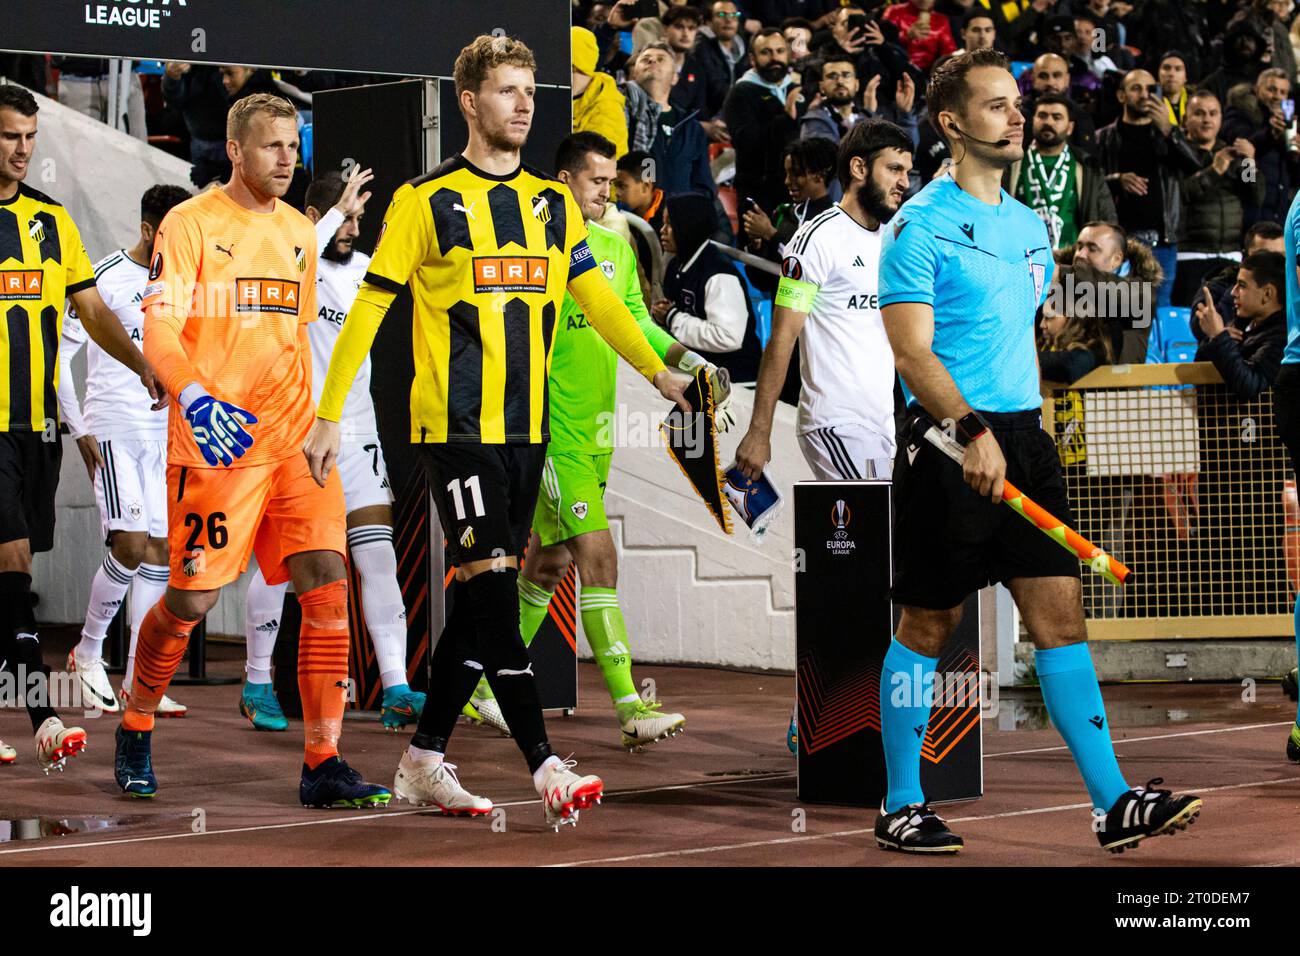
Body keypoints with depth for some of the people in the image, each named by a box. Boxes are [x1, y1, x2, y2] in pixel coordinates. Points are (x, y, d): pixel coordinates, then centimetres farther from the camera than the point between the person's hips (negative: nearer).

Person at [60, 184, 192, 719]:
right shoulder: (105, 278, -6)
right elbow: (59, 353, -7)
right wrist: (78, 430, -11)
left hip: (164, 434, 6)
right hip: (113, 429, -6)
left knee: (159, 551, 2)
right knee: (130, 546, -15)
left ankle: (139, 679, 6)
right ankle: (88, 652, 6)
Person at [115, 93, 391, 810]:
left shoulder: (300, 231, 16)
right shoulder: (191, 224, -4)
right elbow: (158, 331, -12)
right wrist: (196, 397, -29)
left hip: (294, 440, 5)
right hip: (216, 439, -5)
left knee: (326, 584, -7)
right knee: (193, 597, -1)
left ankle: (323, 764, -4)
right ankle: (135, 731, 24)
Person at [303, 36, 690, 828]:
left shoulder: (553, 202, 11)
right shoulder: (425, 201, -4)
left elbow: (596, 296, 14)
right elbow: (368, 310, -3)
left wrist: (659, 371, 5)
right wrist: (329, 416, -6)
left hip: (527, 430, 6)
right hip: (455, 427, -6)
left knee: (482, 598, 8)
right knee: (493, 589, -12)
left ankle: (425, 760, 18)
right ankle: (546, 768, -14)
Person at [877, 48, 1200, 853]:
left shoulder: (1028, 226, 15)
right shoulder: (922, 225, -8)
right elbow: (911, 349, -16)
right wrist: (973, 430, -26)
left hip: (1024, 439, 7)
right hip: (950, 446, -7)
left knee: (1060, 612, 2)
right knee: (929, 627, 2)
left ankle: (1113, 806, 0)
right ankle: (901, 808, 13)